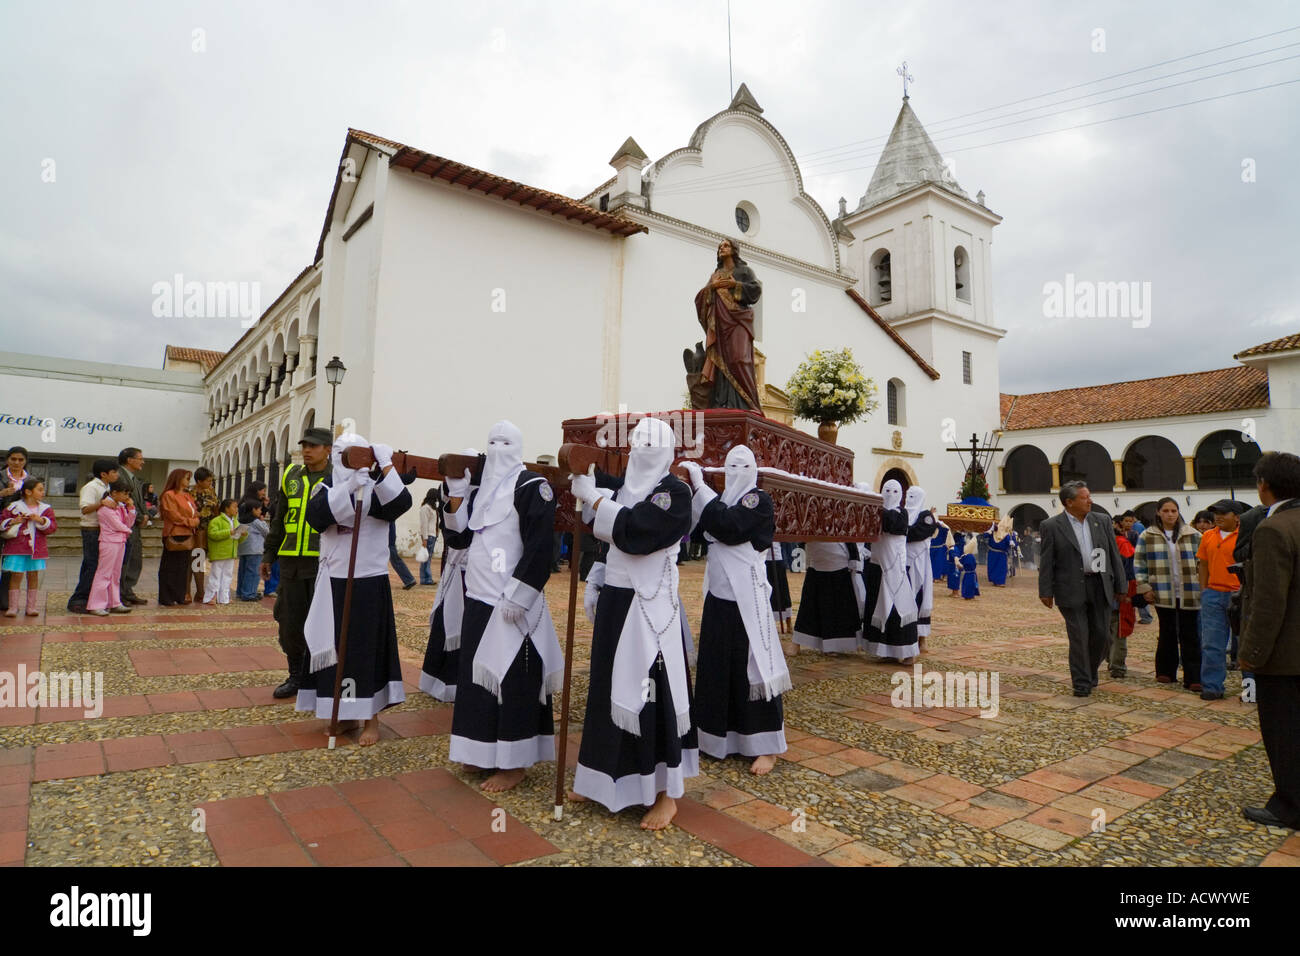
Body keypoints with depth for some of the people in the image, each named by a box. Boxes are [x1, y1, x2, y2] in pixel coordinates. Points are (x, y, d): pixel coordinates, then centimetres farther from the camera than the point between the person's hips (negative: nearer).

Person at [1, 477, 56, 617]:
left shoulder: (45, 509, 7)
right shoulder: (14, 507, 2)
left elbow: (53, 527, 0)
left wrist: (41, 520, -15)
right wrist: (13, 522, -13)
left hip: (36, 547, 2)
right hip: (17, 548, -2)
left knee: (33, 575, 6)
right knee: (16, 575, -2)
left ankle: (31, 607, 13)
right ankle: (12, 607, 5)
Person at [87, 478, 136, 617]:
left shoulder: (121, 506, 12)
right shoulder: (106, 507, -14)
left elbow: (129, 523, 10)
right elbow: (117, 525, -16)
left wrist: (131, 508, 0)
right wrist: (128, 531, 2)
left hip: (120, 542, 8)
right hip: (109, 542, -8)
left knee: (116, 574, 12)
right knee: (104, 573, -5)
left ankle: (114, 603, 19)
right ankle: (96, 605, 1)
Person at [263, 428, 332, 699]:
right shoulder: (292, 476, 13)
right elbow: (278, 520, 19)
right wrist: (268, 554, 16)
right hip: (291, 562, 5)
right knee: (290, 622, 9)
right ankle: (295, 676, 25)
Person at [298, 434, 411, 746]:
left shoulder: (378, 488, -2)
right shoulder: (325, 487, 4)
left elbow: (401, 504, -23)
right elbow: (315, 516, -17)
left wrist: (386, 467, -28)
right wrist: (348, 487, -26)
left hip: (369, 581, -3)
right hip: (333, 582, 3)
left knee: (368, 647, 2)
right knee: (334, 646, 9)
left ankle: (371, 718, 14)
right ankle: (340, 713, 26)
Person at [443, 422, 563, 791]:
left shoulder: (532, 487, -9)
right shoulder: (481, 489, 16)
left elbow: (539, 547, -17)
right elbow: (458, 531, 12)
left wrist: (517, 594, -21)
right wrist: (457, 491, 4)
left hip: (512, 601, -8)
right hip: (479, 596, 8)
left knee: (513, 677, -2)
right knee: (478, 671, 14)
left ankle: (514, 763, 9)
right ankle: (484, 751, 29)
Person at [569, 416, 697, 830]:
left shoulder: (674, 491, -12)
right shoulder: (623, 487, 11)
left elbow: (633, 531, -24)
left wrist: (593, 497, -18)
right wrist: (595, 583, 12)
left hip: (650, 607, -7)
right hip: (616, 600, 8)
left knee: (650, 692, -2)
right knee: (610, 687, 15)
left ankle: (666, 794, 13)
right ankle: (608, 779, 31)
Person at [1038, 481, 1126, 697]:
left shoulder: (1102, 521, 8)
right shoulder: (1051, 526, -5)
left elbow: (1114, 555, 11)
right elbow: (1046, 562, -5)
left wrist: (1120, 585, 8)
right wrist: (1046, 592, -8)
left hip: (1100, 587, 4)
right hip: (1072, 589, -4)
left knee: (1102, 634, 9)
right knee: (1079, 638, -1)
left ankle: (1090, 672, 32)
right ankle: (1082, 682, 10)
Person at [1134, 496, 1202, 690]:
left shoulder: (1192, 535, 7)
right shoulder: (1147, 536, 4)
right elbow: (1139, 563, 6)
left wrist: (1202, 586, 5)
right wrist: (1144, 588, 0)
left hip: (1188, 593, 1)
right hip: (1163, 593, 0)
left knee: (1190, 635, 0)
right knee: (1167, 633, 8)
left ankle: (1193, 678, 4)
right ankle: (1166, 672, 21)